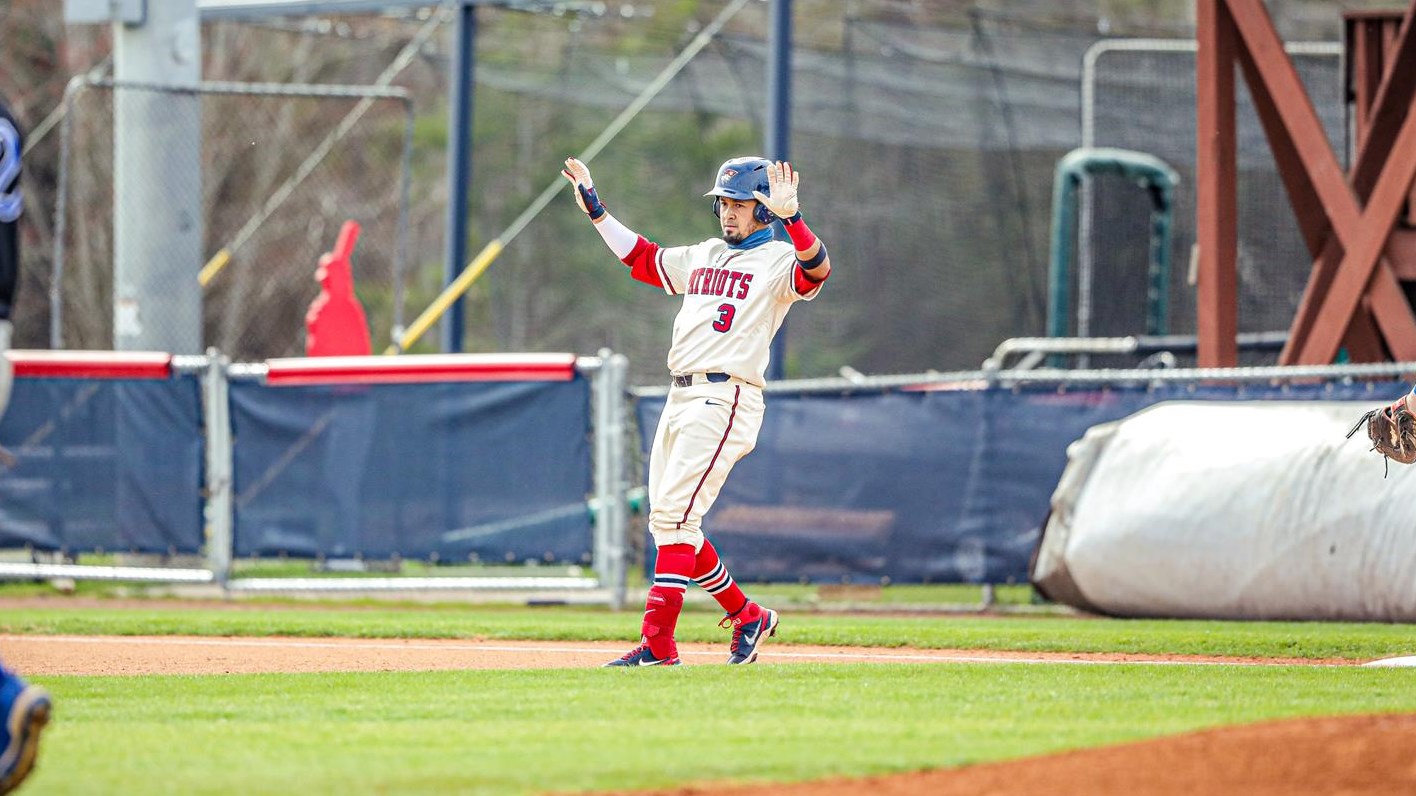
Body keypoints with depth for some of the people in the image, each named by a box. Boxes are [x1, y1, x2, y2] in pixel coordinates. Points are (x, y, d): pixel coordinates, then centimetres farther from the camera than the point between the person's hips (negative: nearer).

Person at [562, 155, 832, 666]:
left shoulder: (778, 260, -3)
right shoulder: (704, 256, 21)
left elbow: (816, 270, -25)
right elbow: (641, 259, 33)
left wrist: (790, 217, -40)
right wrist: (594, 209, 27)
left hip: (725, 400, -9)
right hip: (680, 397, 9)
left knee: (674, 515, -17)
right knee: (668, 523, 9)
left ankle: (658, 642, -18)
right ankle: (748, 618, 23)